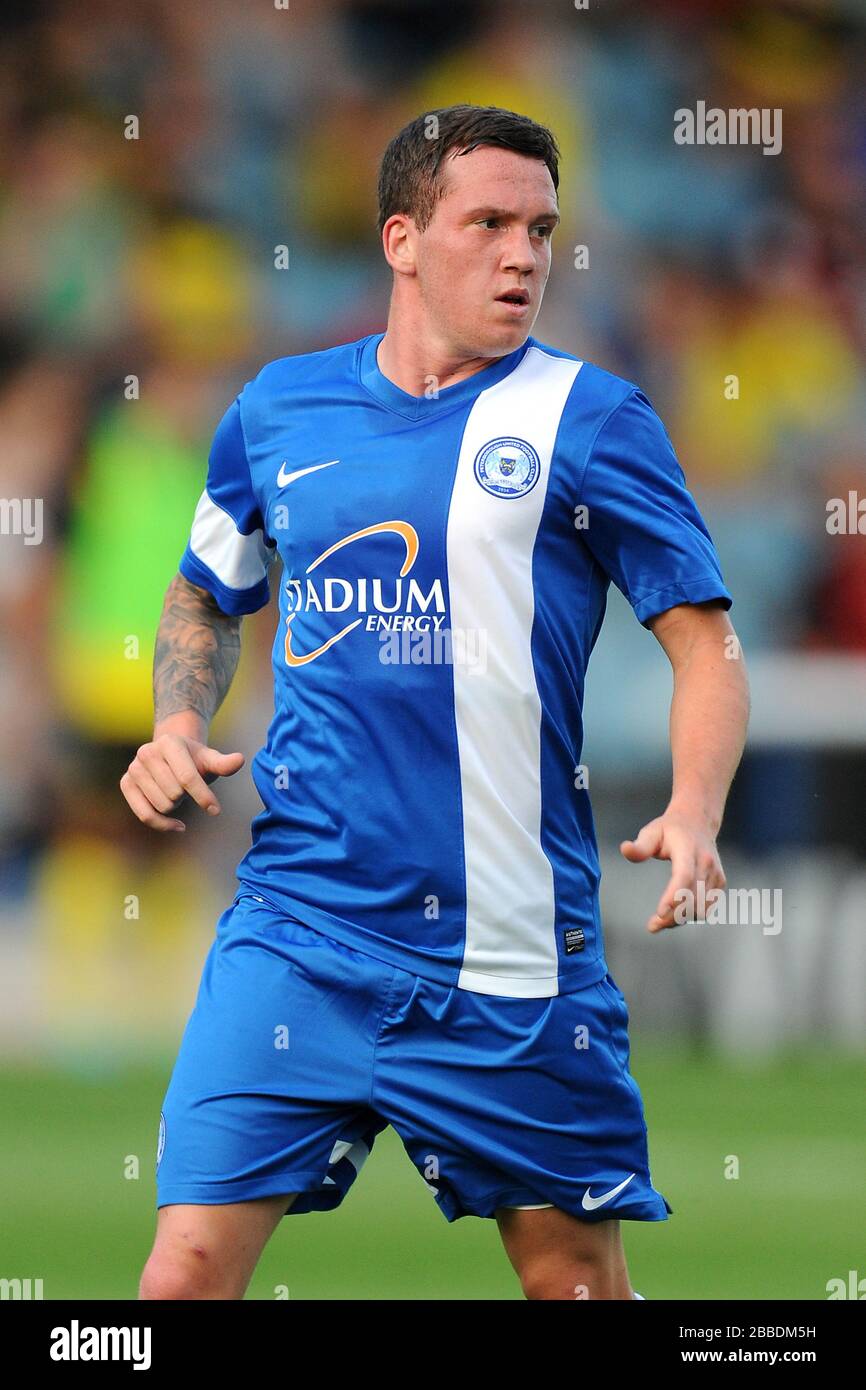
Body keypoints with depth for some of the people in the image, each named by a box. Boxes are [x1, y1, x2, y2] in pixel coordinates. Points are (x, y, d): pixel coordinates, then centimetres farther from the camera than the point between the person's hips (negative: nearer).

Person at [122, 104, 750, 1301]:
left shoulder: (591, 419, 0)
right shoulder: (278, 409, 9)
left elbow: (705, 642, -1)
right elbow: (207, 597, 25)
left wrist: (692, 818, -19)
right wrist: (178, 728, 5)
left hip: (511, 953, -2)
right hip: (300, 927, 2)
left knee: (577, 1275, 5)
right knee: (188, 1270, -9)